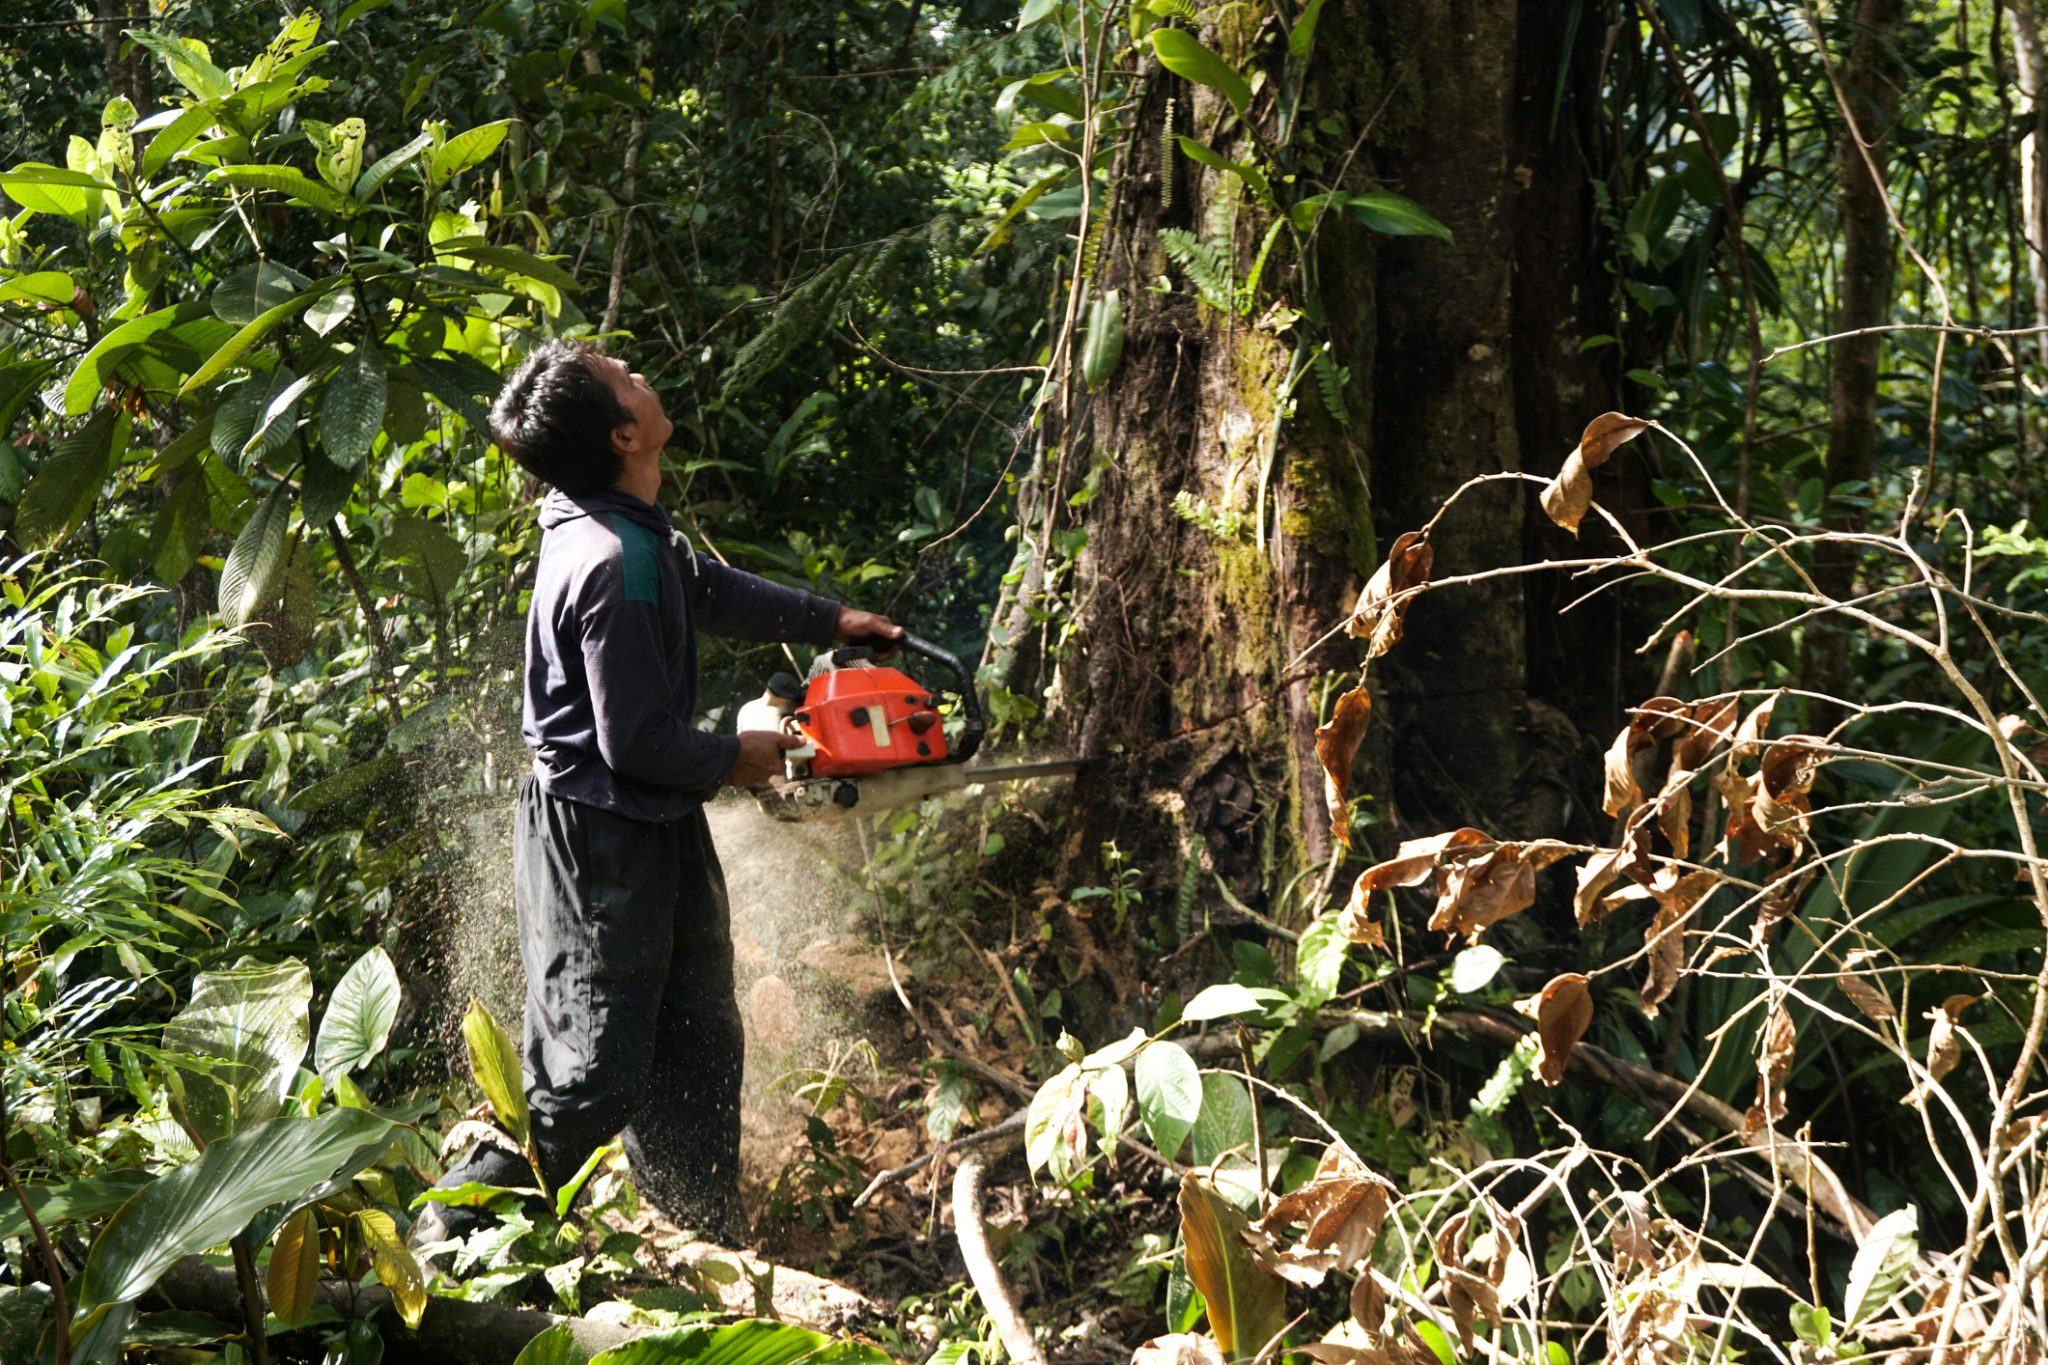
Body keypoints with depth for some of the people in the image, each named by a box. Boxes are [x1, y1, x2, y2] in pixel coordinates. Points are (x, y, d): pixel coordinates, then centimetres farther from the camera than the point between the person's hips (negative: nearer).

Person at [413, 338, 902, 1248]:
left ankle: (710, 1249, 30)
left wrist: (830, 622, 27)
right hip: (600, 841, -10)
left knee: (697, 1046, 18)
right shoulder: (614, 566, -27)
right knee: (590, 1077, -6)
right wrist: (734, 761, -7)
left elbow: (709, 590, 23)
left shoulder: (634, 531, 2)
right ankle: (452, 1236, 5)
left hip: (653, 832, 10)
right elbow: (637, 740, -25)